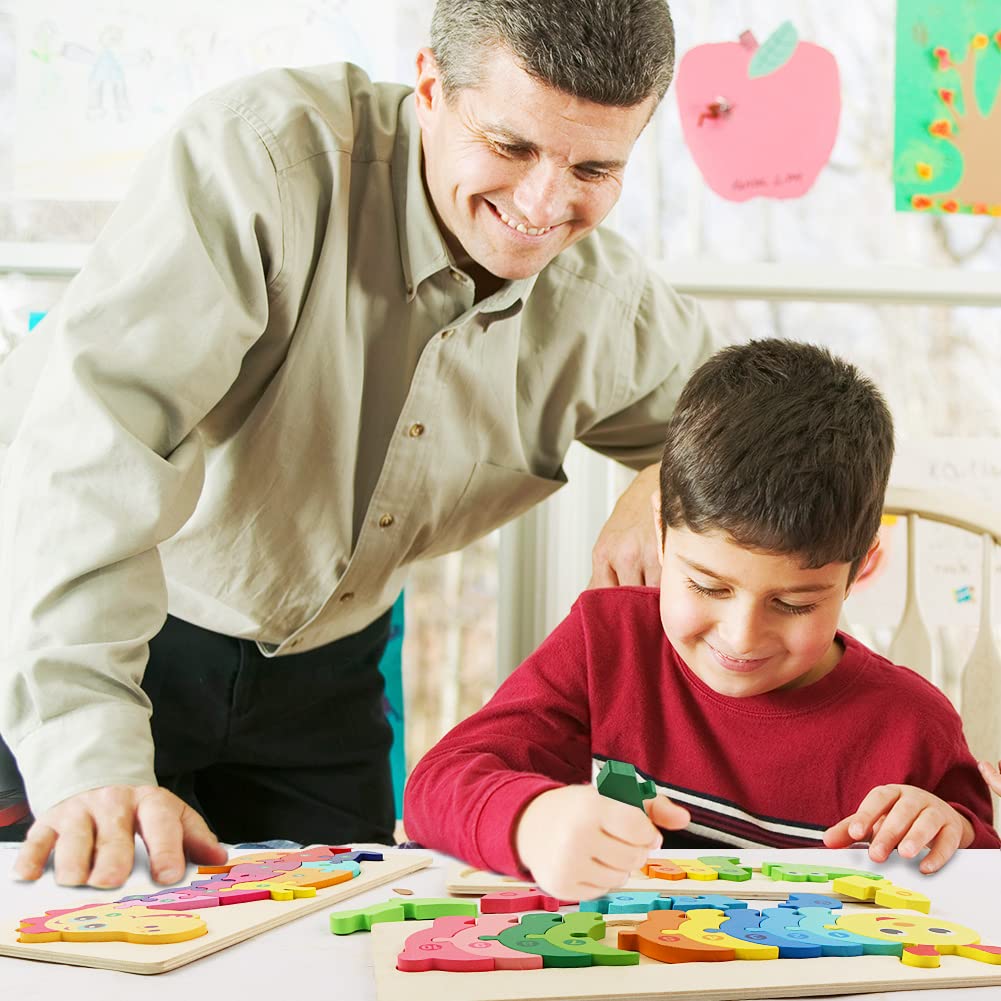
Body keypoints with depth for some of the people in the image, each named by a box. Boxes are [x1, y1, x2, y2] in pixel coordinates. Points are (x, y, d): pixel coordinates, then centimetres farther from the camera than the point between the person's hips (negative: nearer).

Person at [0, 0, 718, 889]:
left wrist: (667, 487, -15)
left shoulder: (612, 308, -9)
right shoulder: (267, 156, -29)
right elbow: (91, 443, -38)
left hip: (317, 674, 5)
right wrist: (89, 756, -47)